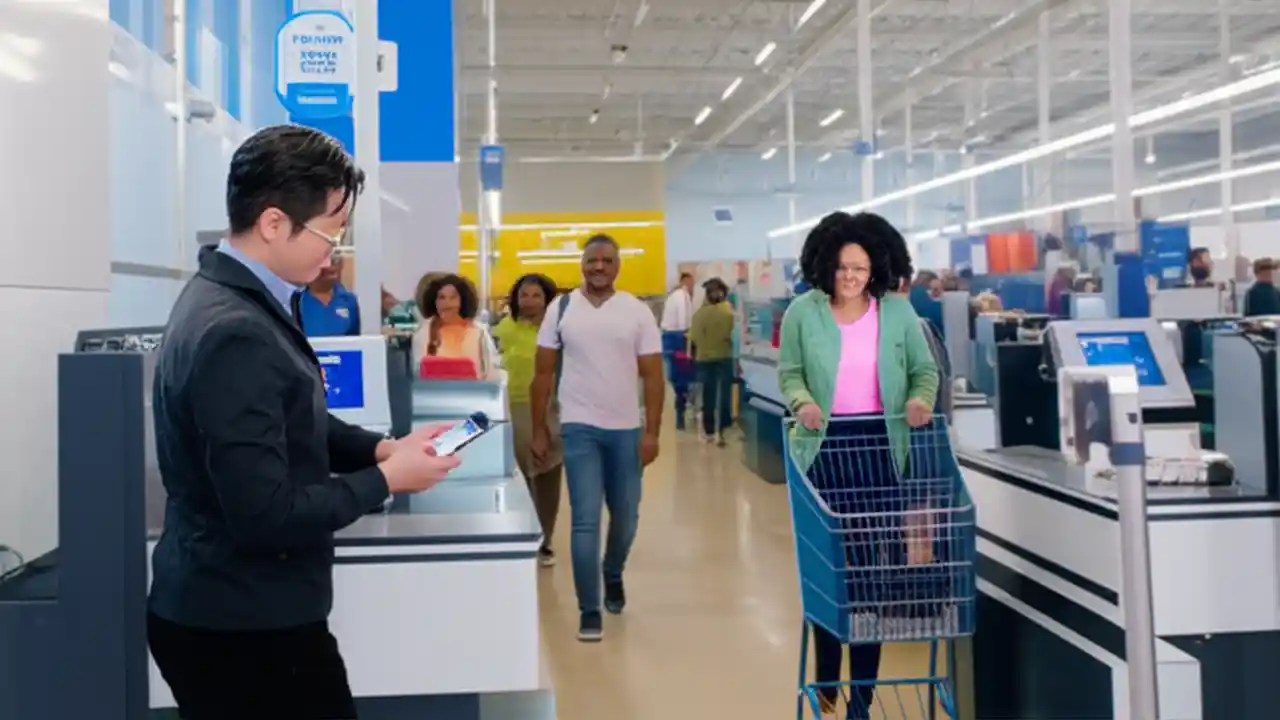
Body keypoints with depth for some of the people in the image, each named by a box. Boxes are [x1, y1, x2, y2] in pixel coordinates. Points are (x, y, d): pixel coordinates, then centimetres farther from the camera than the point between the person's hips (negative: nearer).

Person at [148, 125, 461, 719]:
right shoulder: (235, 334, -27)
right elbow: (266, 516, -27)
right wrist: (386, 478, -16)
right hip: (245, 627, -9)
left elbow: (291, 426, 17)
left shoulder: (234, 298, 4)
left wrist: (382, 447, 2)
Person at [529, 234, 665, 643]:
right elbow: (543, 374, 4)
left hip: (627, 429, 2)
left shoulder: (638, 312, 0)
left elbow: (652, 375, 0)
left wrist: (652, 432, -7)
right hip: (579, 428, -1)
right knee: (585, 521, -5)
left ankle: (613, 576, 42)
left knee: (625, 517, 14)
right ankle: (589, 610, 5)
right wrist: (539, 430, 2)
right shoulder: (561, 310, 0)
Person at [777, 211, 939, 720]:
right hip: (824, 445, -1)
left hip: (880, 443, 1)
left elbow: (924, 367, 9)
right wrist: (802, 401, -18)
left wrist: (921, 398, -13)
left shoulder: (898, 311, 4)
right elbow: (789, 371, 3)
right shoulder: (803, 312, 1)